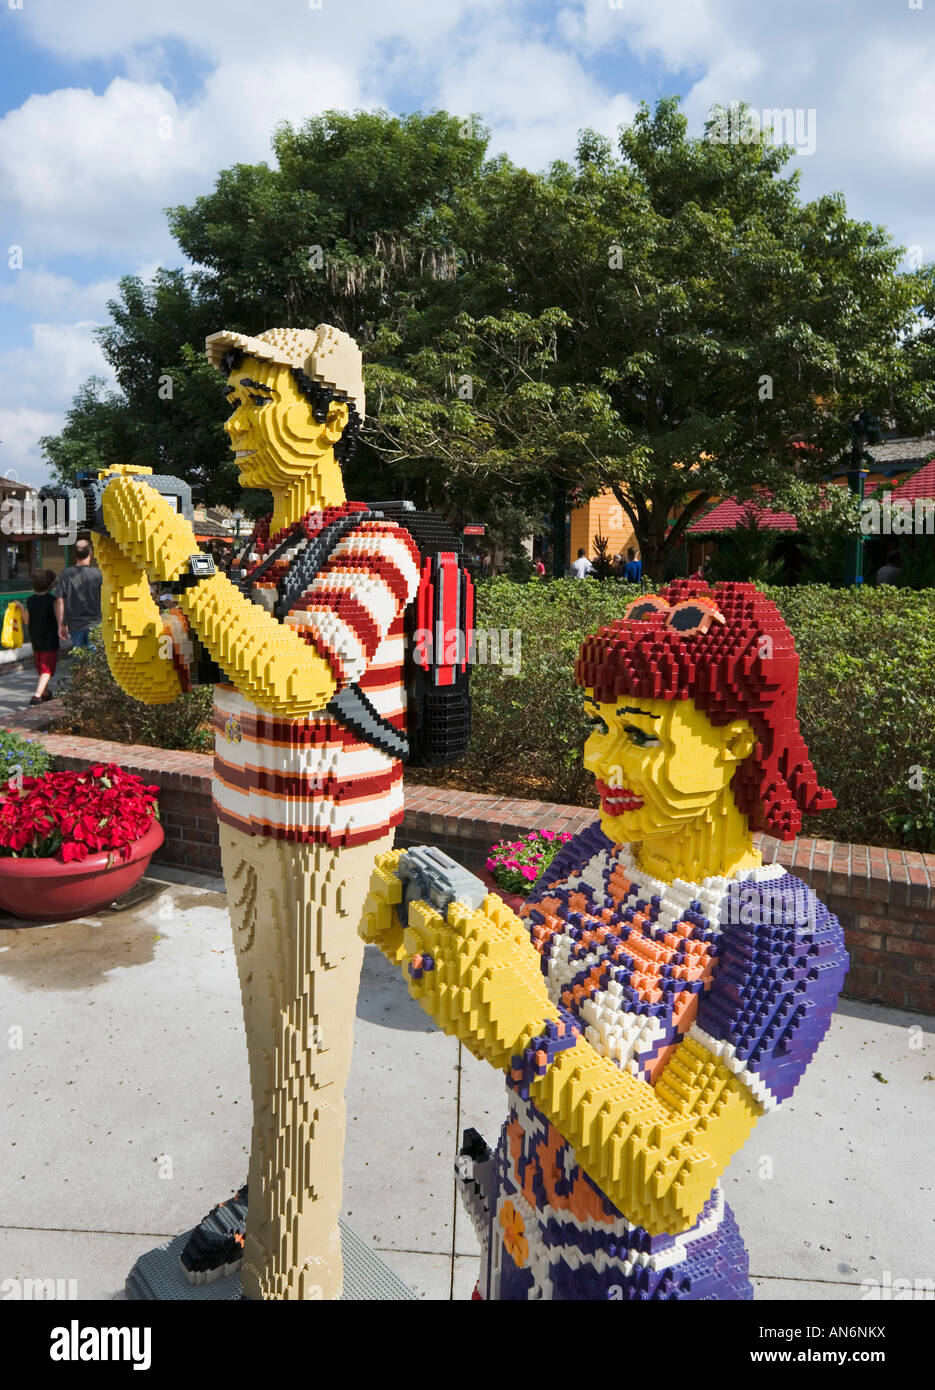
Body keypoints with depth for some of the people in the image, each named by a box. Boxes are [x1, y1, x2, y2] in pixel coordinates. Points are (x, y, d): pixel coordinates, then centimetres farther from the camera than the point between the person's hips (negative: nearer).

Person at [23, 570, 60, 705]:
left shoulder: (30, 600, 1)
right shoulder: (52, 600, -14)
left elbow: (27, 621, 8)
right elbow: (59, 620, -14)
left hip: (35, 640, 6)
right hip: (50, 640, -6)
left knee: (41, 668, 20)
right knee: (47, 670, -3)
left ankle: (45, 693, 36)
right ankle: (37, 696, -17)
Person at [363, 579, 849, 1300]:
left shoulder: (787, 937, -27)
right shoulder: (601, 849, -10)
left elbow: (672, 1191, -30)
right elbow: (491, 1004, -5)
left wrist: (526, 1023, -37)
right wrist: (411, 936, -22)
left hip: (647, 1271, -5)